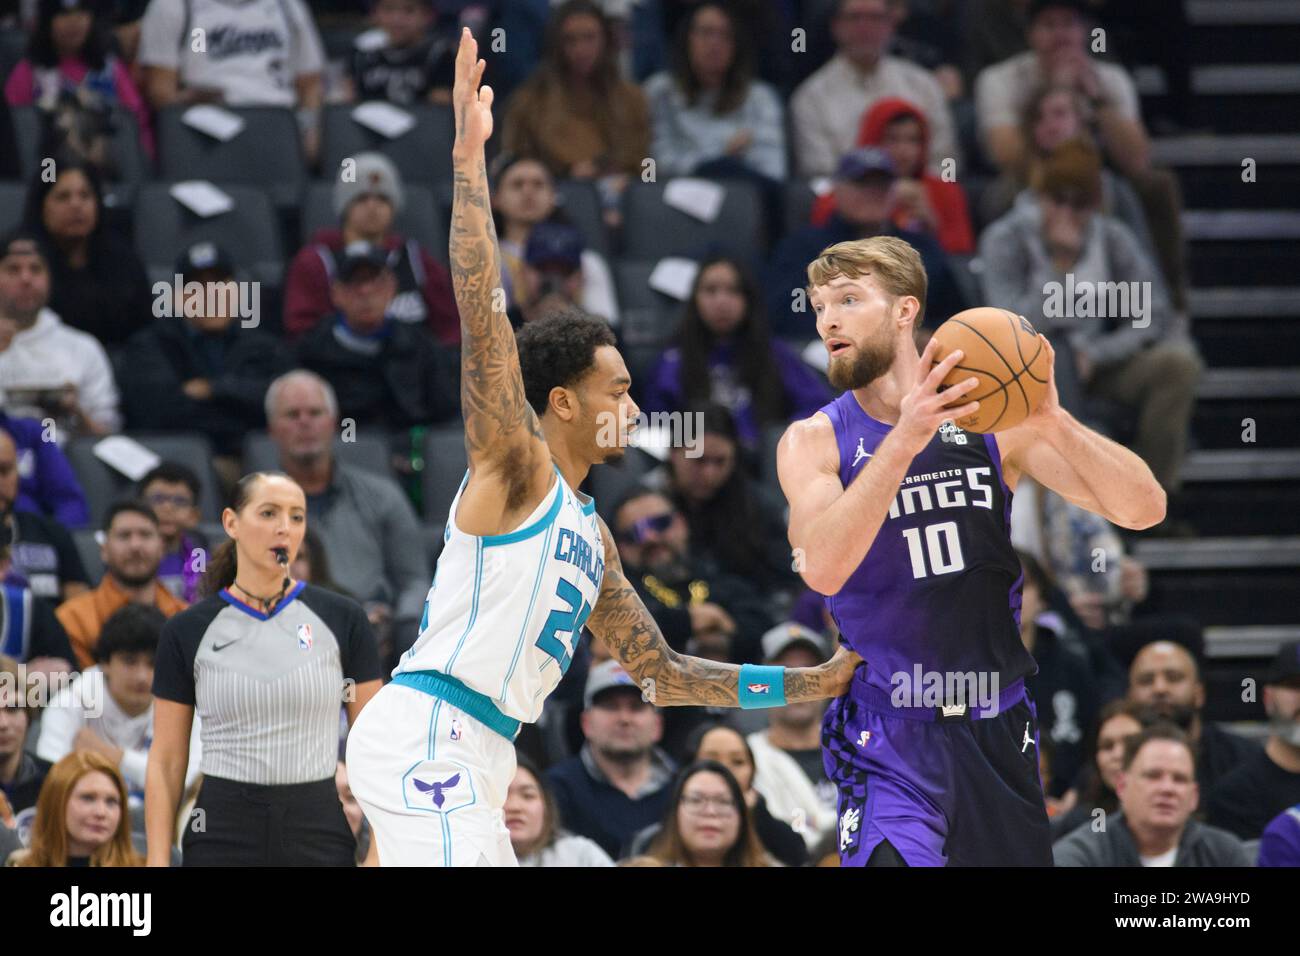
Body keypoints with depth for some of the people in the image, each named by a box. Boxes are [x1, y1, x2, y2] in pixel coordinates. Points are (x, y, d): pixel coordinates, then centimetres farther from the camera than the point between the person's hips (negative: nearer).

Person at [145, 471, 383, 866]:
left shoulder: (342, 620, 3)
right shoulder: (188, 632, 3)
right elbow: (166, 761, 5)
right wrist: (158, 862, -3)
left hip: (319, 835, 0)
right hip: (222, 835, 0)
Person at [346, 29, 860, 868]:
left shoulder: (592, 536, 23)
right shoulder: (516, 466, -1)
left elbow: (662, 672, 28)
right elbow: (481, 308, -13)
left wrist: (814, 684, 25)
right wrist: (468, 157, -19)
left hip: (475, 760, 10)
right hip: (423, 733, -10)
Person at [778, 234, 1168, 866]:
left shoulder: (993, 420, 1)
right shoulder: (814, 442, -3)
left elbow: (1143, 510, -5)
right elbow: (821, 568, -22)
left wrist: (1052, 423, -22)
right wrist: (904, 440, -30)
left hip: (997, 733, 3)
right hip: (891, 738, -3)